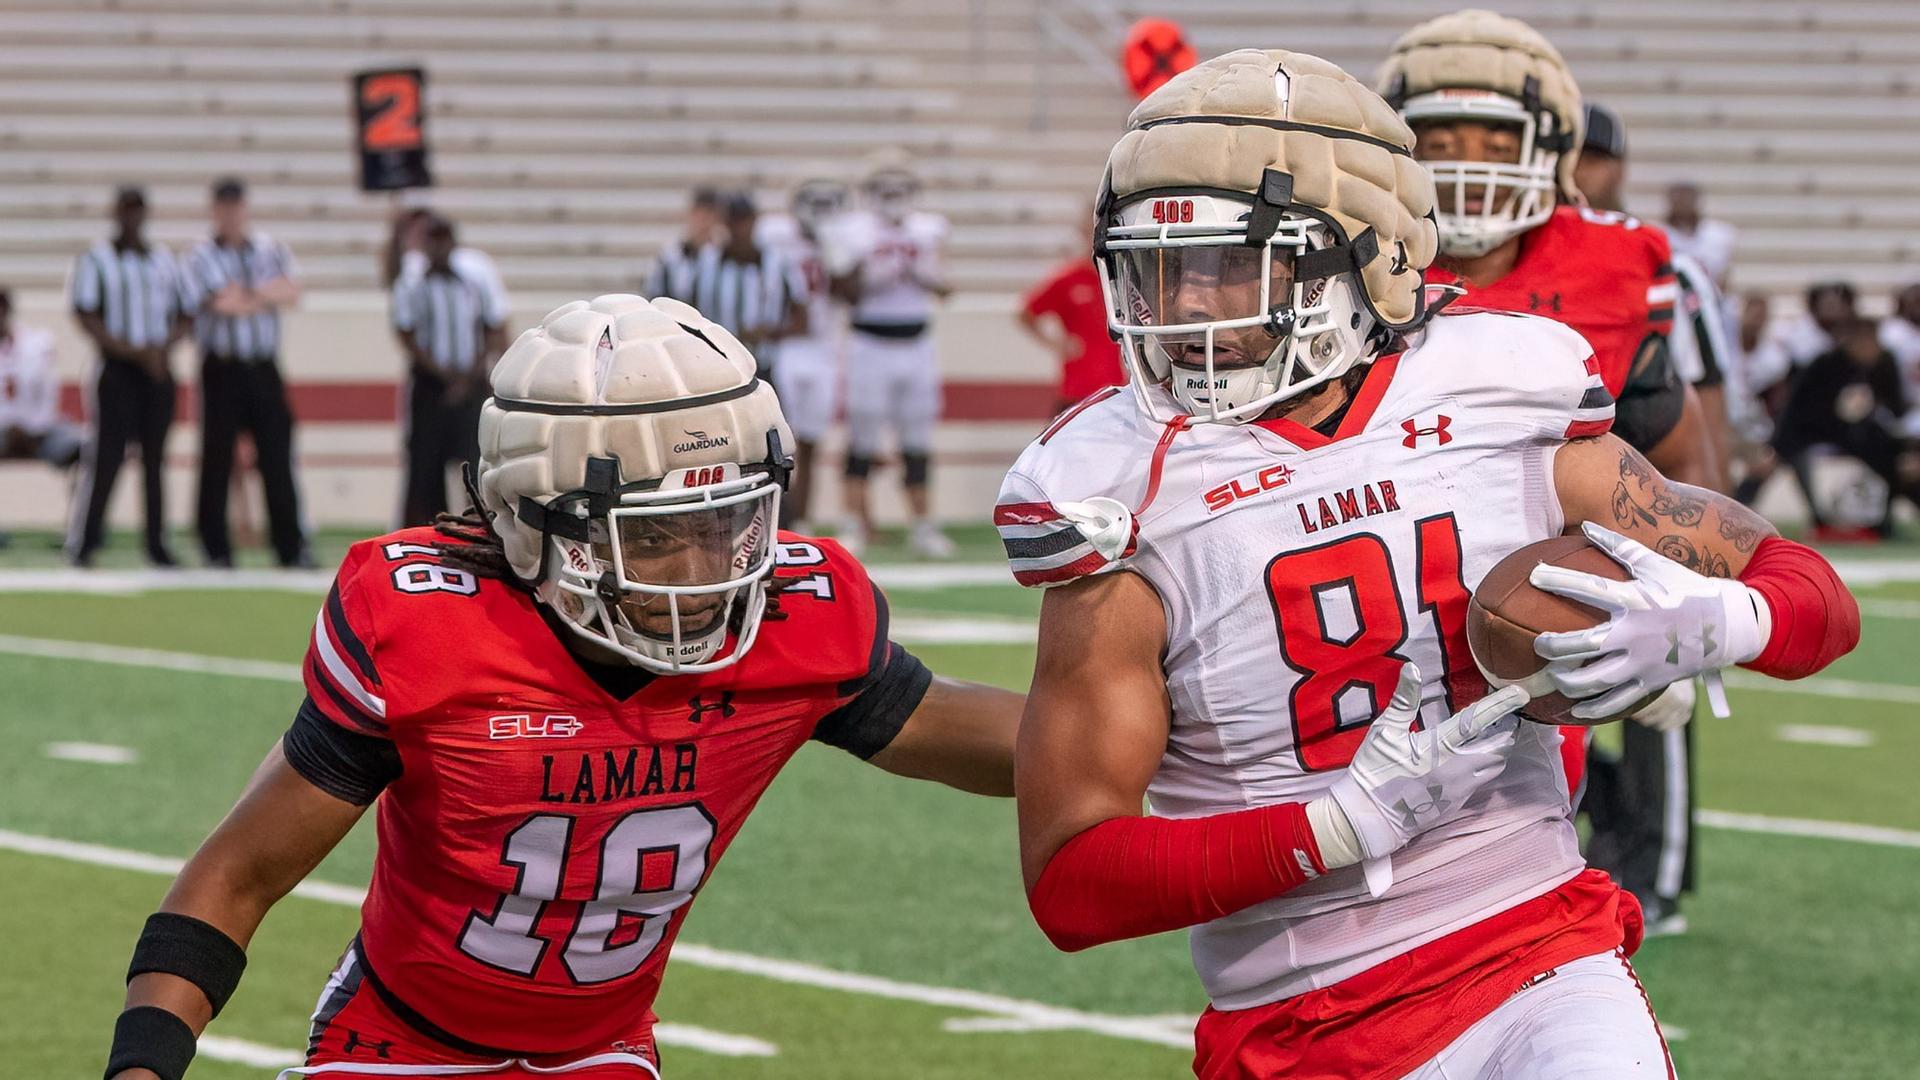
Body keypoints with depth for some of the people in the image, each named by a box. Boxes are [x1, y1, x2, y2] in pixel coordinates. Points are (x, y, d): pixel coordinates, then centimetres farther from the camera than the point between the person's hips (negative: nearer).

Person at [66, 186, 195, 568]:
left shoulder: (165, 260, 11)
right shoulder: (96, 260, -1)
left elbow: (187, 317, 11)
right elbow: (86, 318, -9)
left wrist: (162, 348, -9)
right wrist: (135, 352, -16)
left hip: (158, 370, 4)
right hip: (116, 368, -4)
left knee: (154, 457, 5)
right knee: (106, 455, -8)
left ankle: (157, 544, 9)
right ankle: (82, 544, -4)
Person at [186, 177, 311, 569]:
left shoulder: (271, 249, 10)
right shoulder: (203, 257, -2)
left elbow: (292, 292, -4)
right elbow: (223, 303, -15)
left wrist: (245, 295, -12)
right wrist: (266, 297, -5)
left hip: (264, 370, 3)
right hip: (222, 370, -3)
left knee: (277, 457, 1)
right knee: (217, 459, 0)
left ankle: (291, 547, 4)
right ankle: (216, 549, 6)